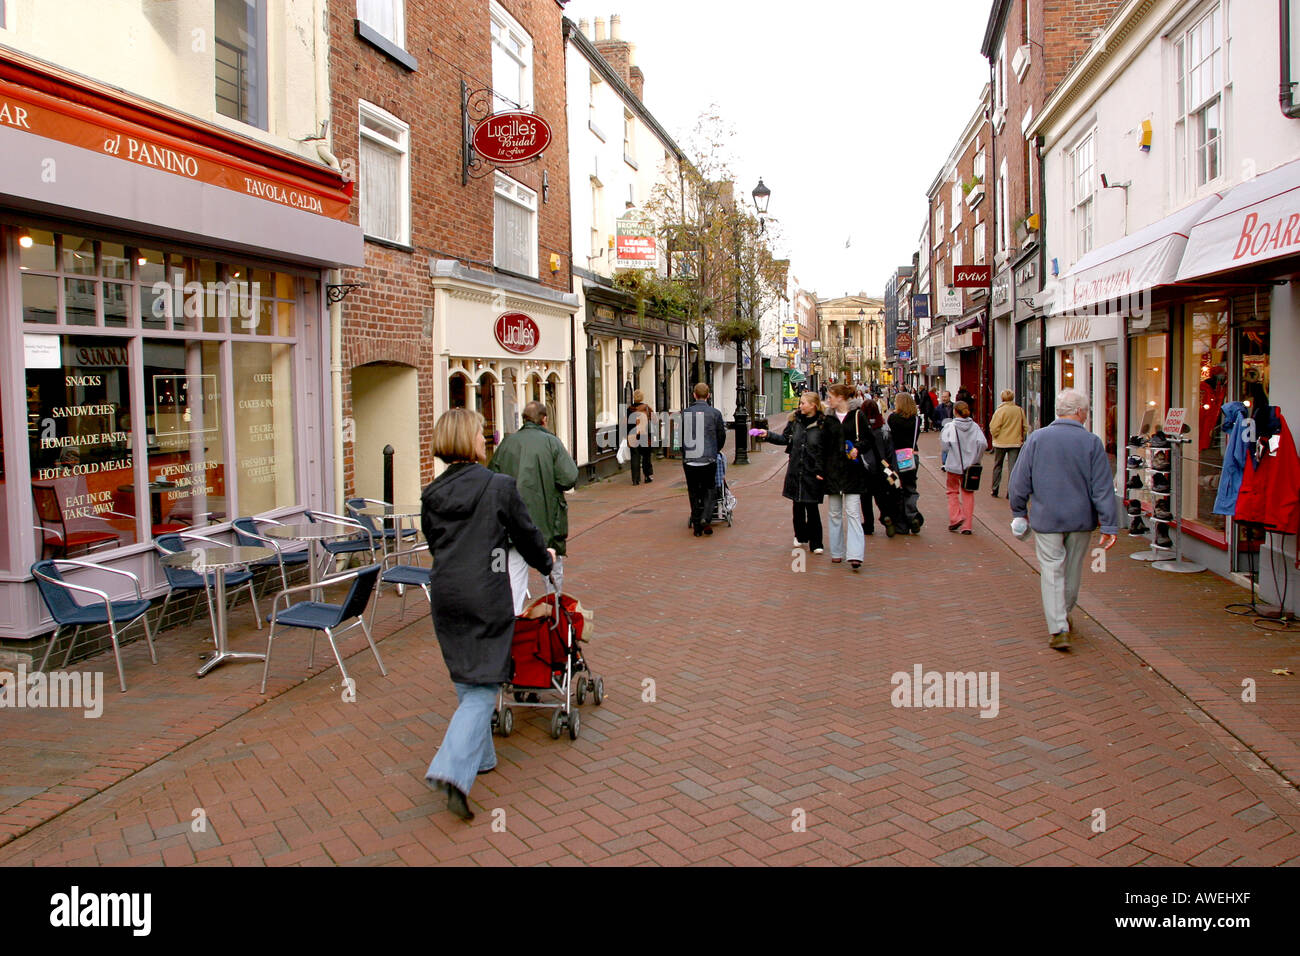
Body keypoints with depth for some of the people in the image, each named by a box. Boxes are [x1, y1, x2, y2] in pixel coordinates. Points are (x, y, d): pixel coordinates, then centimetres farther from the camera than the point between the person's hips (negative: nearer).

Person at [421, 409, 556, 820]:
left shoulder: (432, 494, 6)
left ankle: (479, 757, 33)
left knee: (465, 681, 20)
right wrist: (546, 561, 23)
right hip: (485, 596, -5)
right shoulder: (499, 487, -8)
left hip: (444, 593, 6)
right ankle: (453, 770, -15)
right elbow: (526, 533, 3)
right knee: (483, 685, -1)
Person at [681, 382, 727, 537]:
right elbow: (722, 436, 6)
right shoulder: (715, 413, -3)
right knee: (710, 490, 11)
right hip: (709, 460, -2)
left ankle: (697, 526, 13)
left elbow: (679, 436, 8)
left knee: (694, 493, 11)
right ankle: (705, 519, -10)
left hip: (689, 460, 2)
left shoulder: (685, 414, 1)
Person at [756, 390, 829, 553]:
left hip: (813, 472, -4)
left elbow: (827, 451, -6)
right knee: (798, 505, 12)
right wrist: (768, 435, 0)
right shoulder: (795, 420, 5)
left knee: (812, 506, -2)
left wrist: (821, 471, -10)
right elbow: (785, 438, 13)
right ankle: (801, 537, 30)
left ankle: (815, 543, 8)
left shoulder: (823, 424, -8)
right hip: (795, 470, 4)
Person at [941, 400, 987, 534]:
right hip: (970, 466, 2)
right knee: (968, 494, 9)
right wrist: (976, 458, 1)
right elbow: (983, 444, -11)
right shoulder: (974, 426, -1)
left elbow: (945, 444, -16)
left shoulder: (950, 426, -9)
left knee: (953, 491, 16)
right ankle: (967, 525, 8)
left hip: (954, 464, -2)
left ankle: (955, 518, 0)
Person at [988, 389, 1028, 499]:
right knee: (1013, 467, 3)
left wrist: (995, 437, 3)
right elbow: (1025, 427, 6)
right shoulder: (1019, 410, -1)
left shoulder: (1000, 411, -12)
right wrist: (1021, 437, 17)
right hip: (1015, 443, 2)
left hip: (1000, 442, -2)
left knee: (997, 466, 13)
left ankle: (995, 490, 18)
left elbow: (993, 428, -15)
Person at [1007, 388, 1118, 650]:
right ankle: (1064, 616, 36)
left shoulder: (1037, 438, -6)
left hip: (1046, 518, -1)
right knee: (1073, 569, 18)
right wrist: (1109, 526, -4)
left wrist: (1019, 511, 13)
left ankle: (1058, 629, -7)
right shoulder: (1092, 442, -8)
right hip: (1081, 520, 1)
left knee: (1052, 572, 2)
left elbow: (1020, 481, -1)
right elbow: (1103, 488, -7)